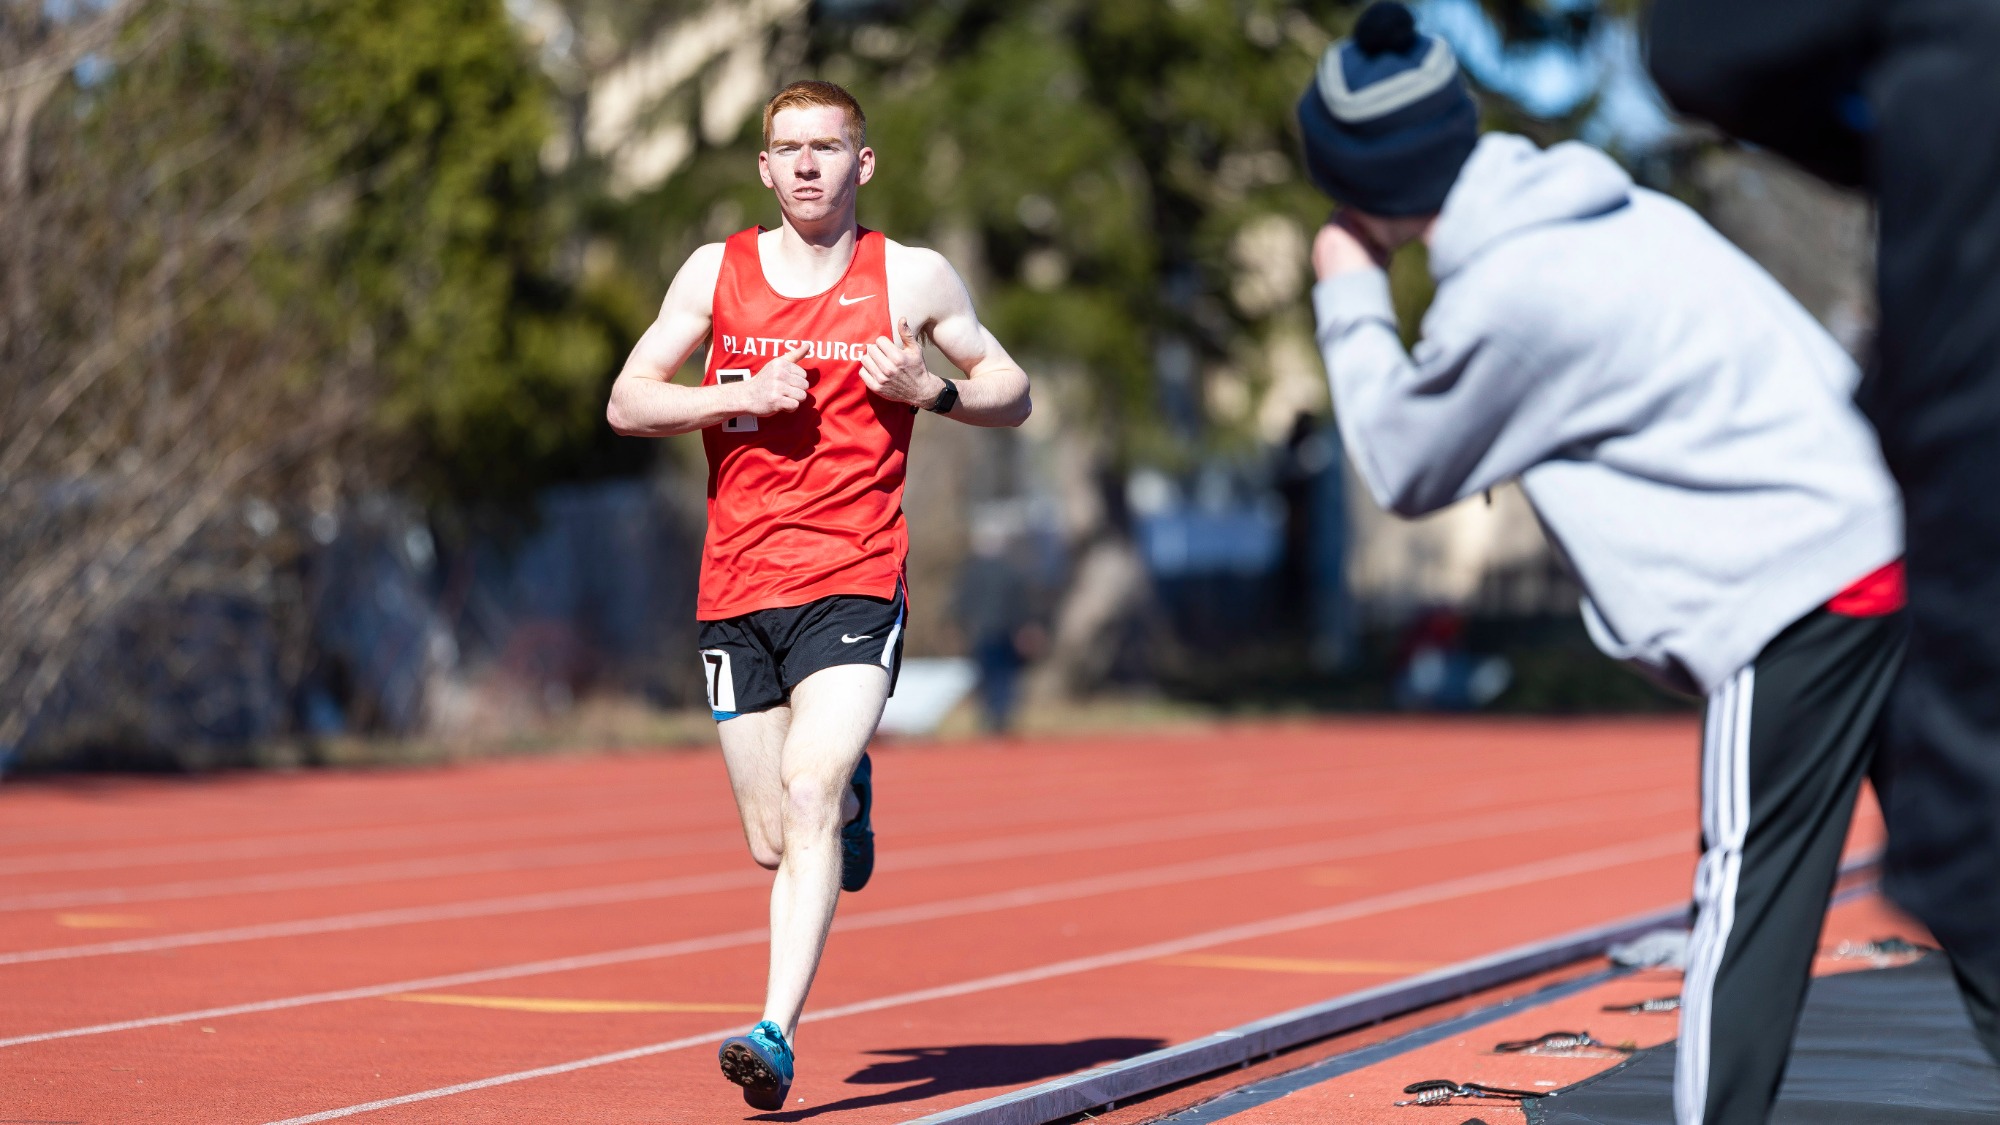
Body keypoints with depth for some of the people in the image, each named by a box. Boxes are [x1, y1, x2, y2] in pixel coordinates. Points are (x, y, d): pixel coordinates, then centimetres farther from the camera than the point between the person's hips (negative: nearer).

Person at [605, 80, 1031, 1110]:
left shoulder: (911, 279, 4)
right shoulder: (716, 272, 8)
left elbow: (1013, 396, 13)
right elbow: (627, 403, 6)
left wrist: (930, 390, -8)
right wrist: (739, 395, -10)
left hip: (855, 582, -3)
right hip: (736, 588, 3)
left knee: (809, 799, -21)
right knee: (774, 844, 8)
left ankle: (776, 1033, -23)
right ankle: (851, 795, 44)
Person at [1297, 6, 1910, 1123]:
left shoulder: (1506, 294, -12)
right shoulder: (1608, 208, 14)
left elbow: (1406, 470, 4)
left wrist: (1352, 302, 13)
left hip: (1798, 588, -9)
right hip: (1891, 536, 9)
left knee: (1750, 904, -4)